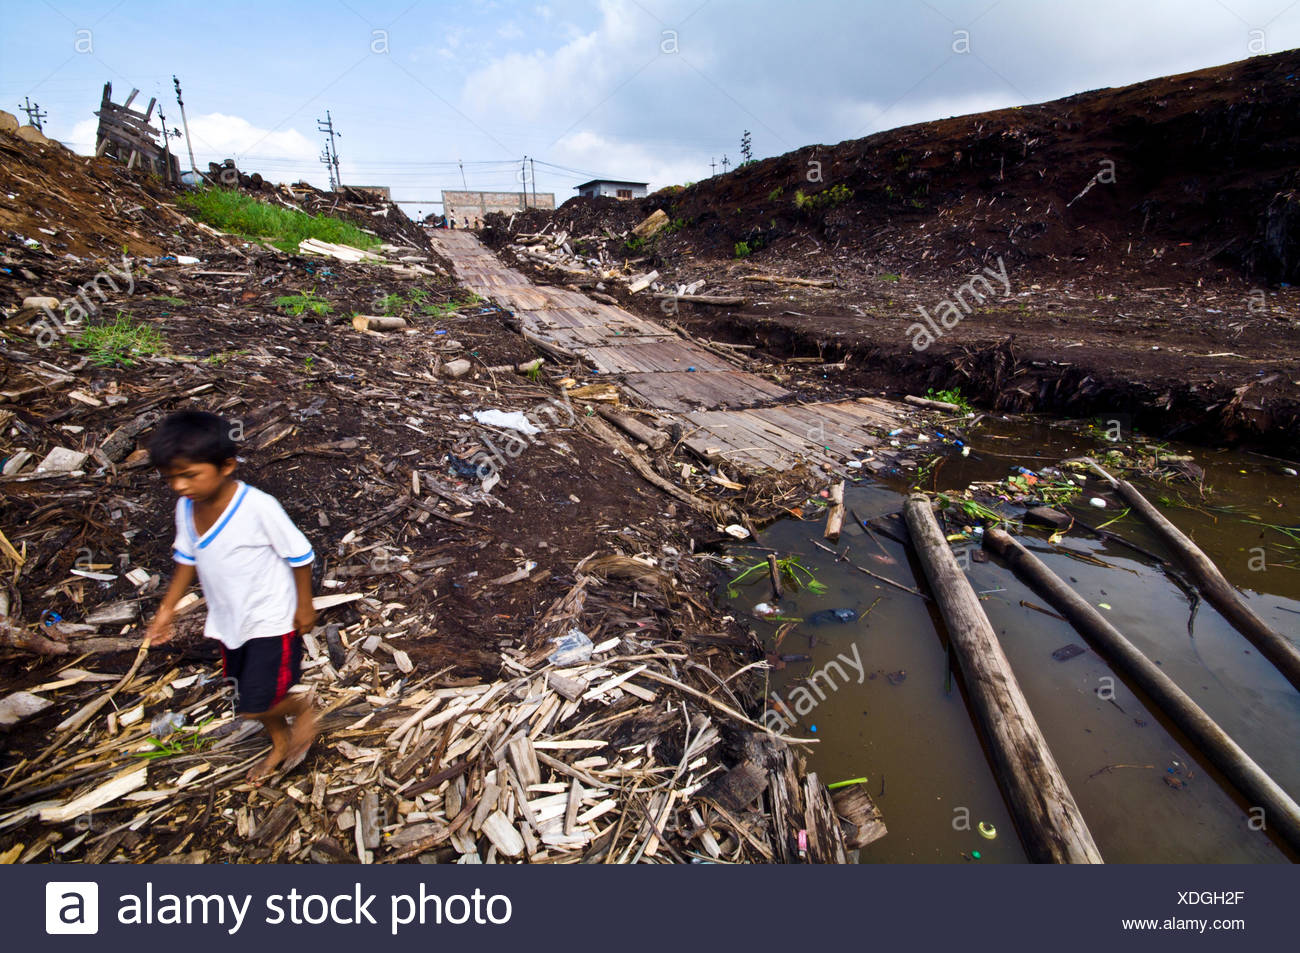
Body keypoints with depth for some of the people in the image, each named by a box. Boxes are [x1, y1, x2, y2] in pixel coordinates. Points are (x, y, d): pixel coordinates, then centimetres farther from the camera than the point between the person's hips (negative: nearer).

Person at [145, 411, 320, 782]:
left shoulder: (258, 507, -28)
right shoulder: (186, 508, -7)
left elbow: (299, 555, -18)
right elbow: (187, 557, 11)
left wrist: (304, 605, -11)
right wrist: (168, 607, 12)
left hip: (271, 622, -7)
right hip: (229, 622, 7)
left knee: (254, 705, -8)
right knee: (252, 696, 22)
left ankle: (303, 708, 24)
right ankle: (280, 744, 48)